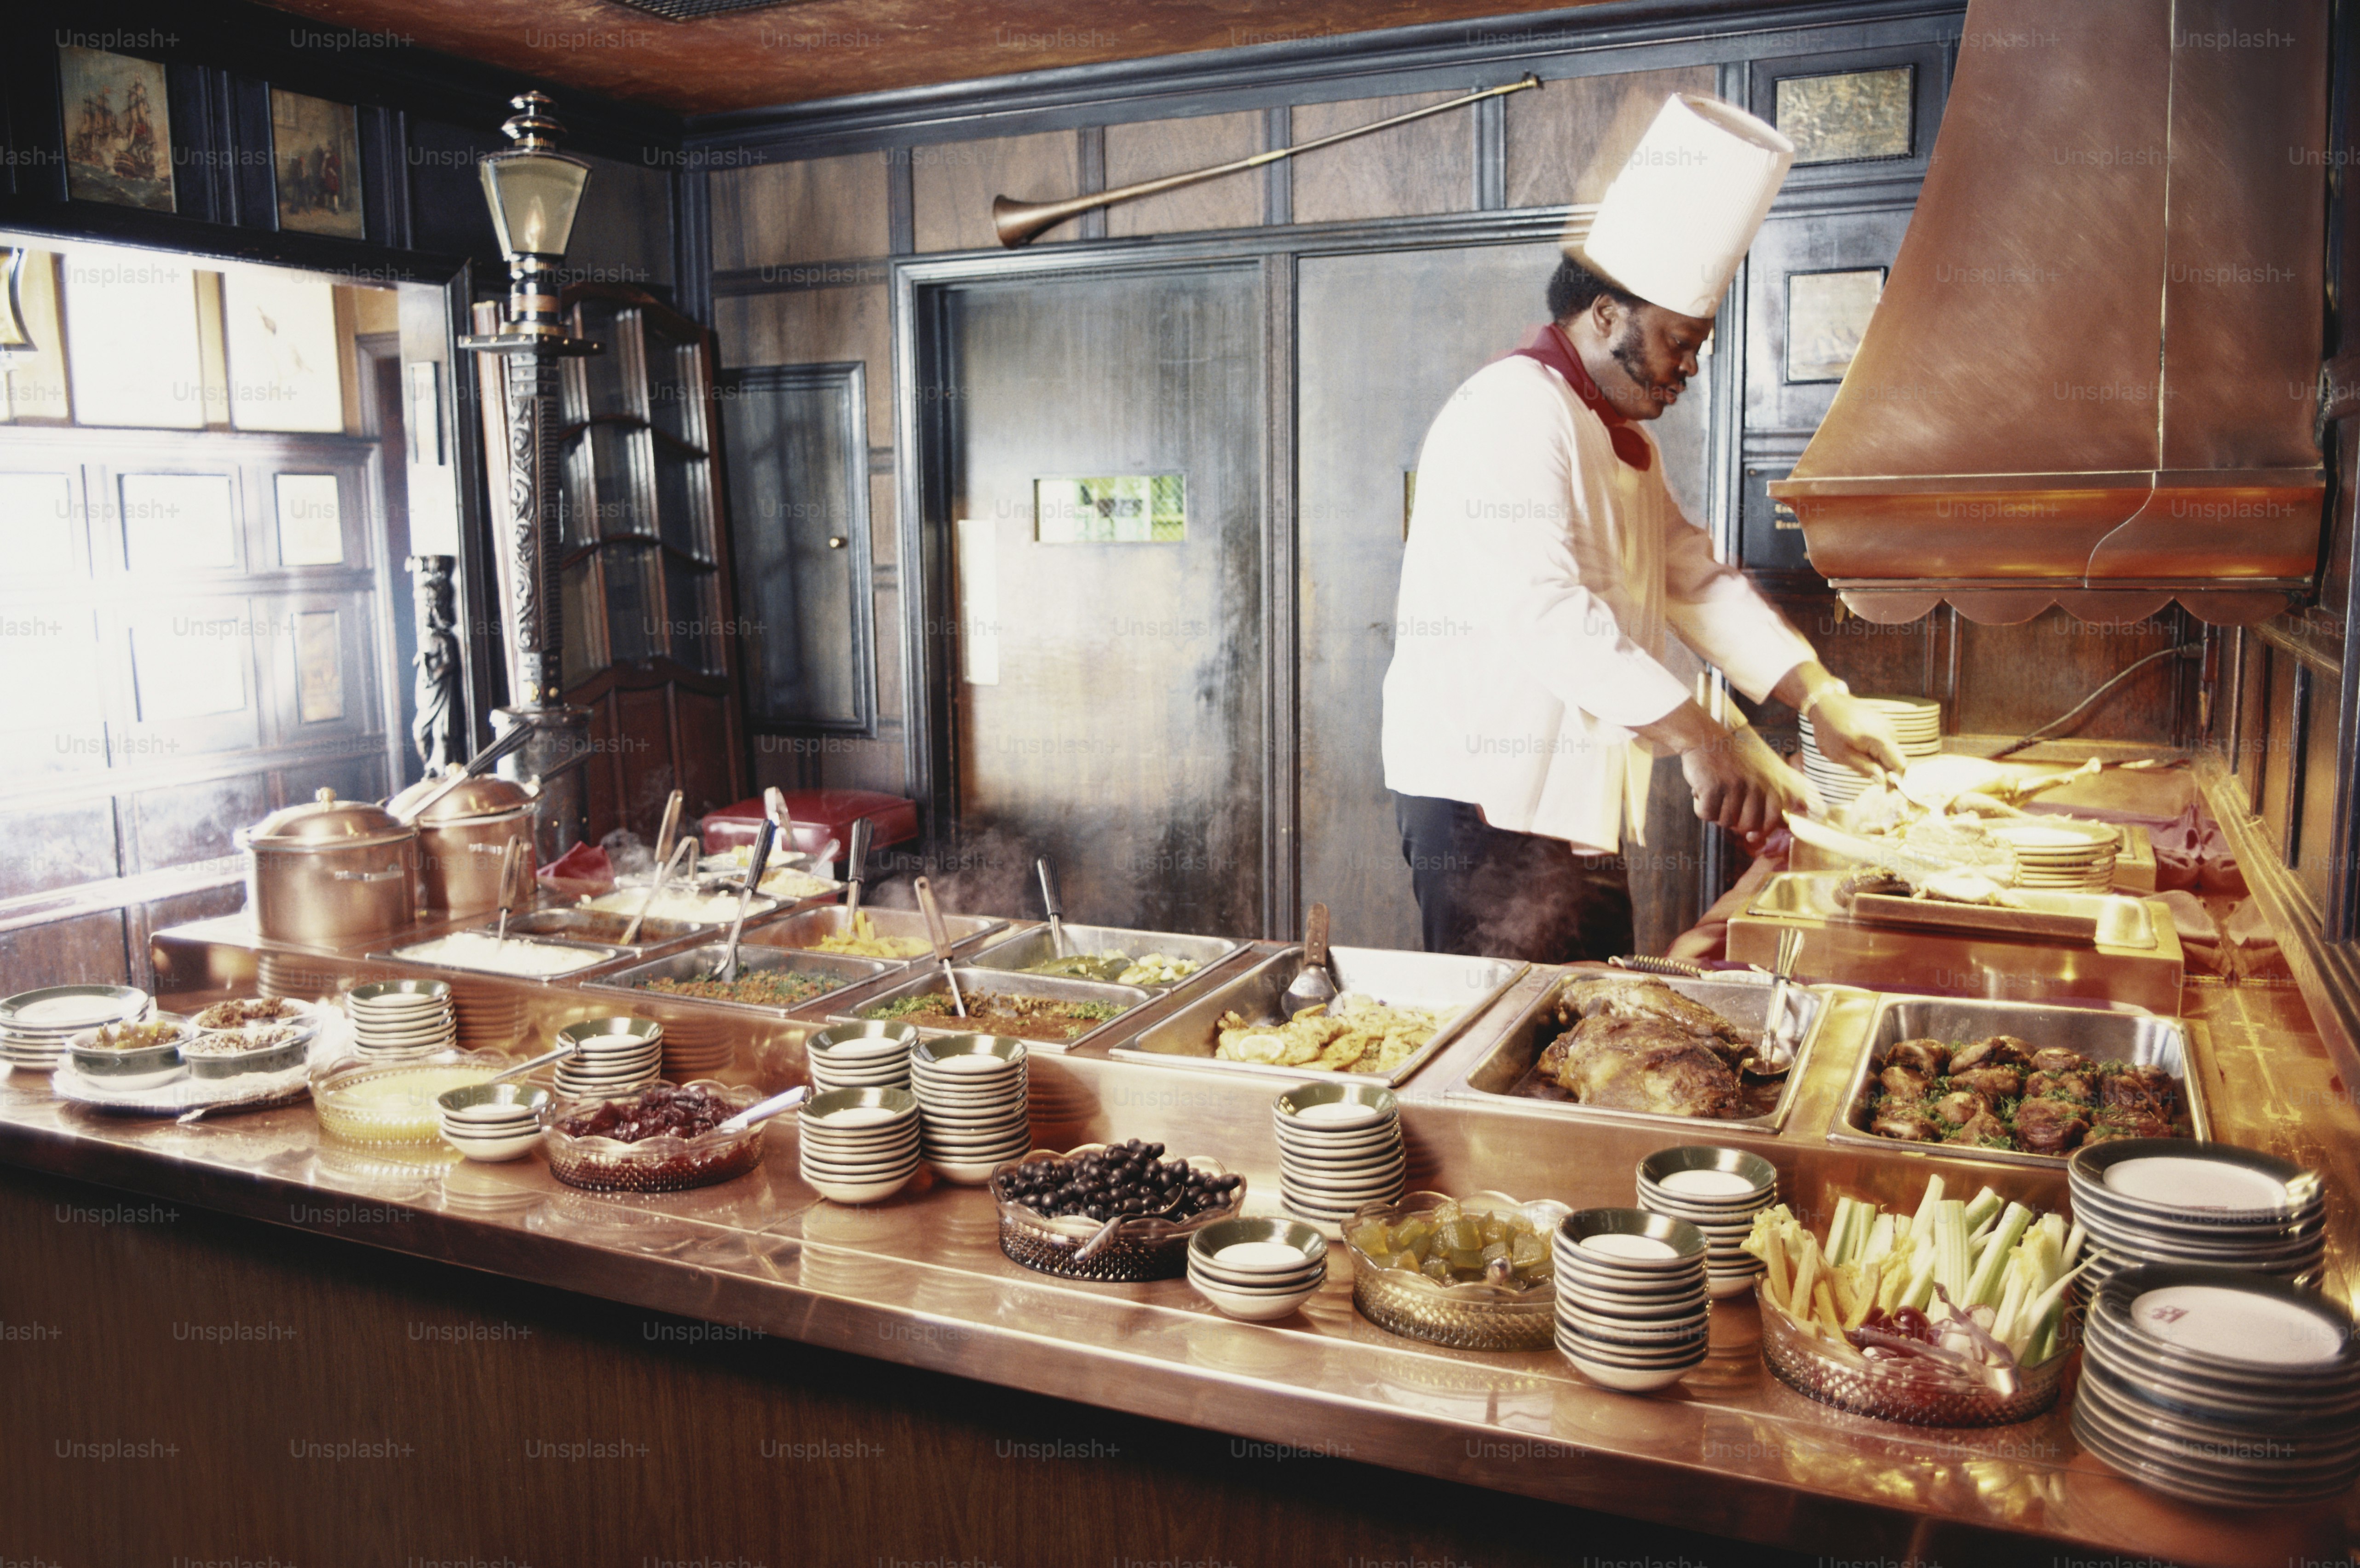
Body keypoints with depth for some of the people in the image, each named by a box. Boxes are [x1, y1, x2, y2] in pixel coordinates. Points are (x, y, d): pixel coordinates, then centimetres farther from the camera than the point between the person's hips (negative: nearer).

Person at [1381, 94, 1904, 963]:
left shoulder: (1623, 437, 20)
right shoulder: (1513, 410, -14)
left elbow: (1698, 580, 20)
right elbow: (1546, 612, -26)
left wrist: (1822, 699, 8)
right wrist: (1704, 739, -30)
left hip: (1579, 810, 10)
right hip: (1489, 804, -10)